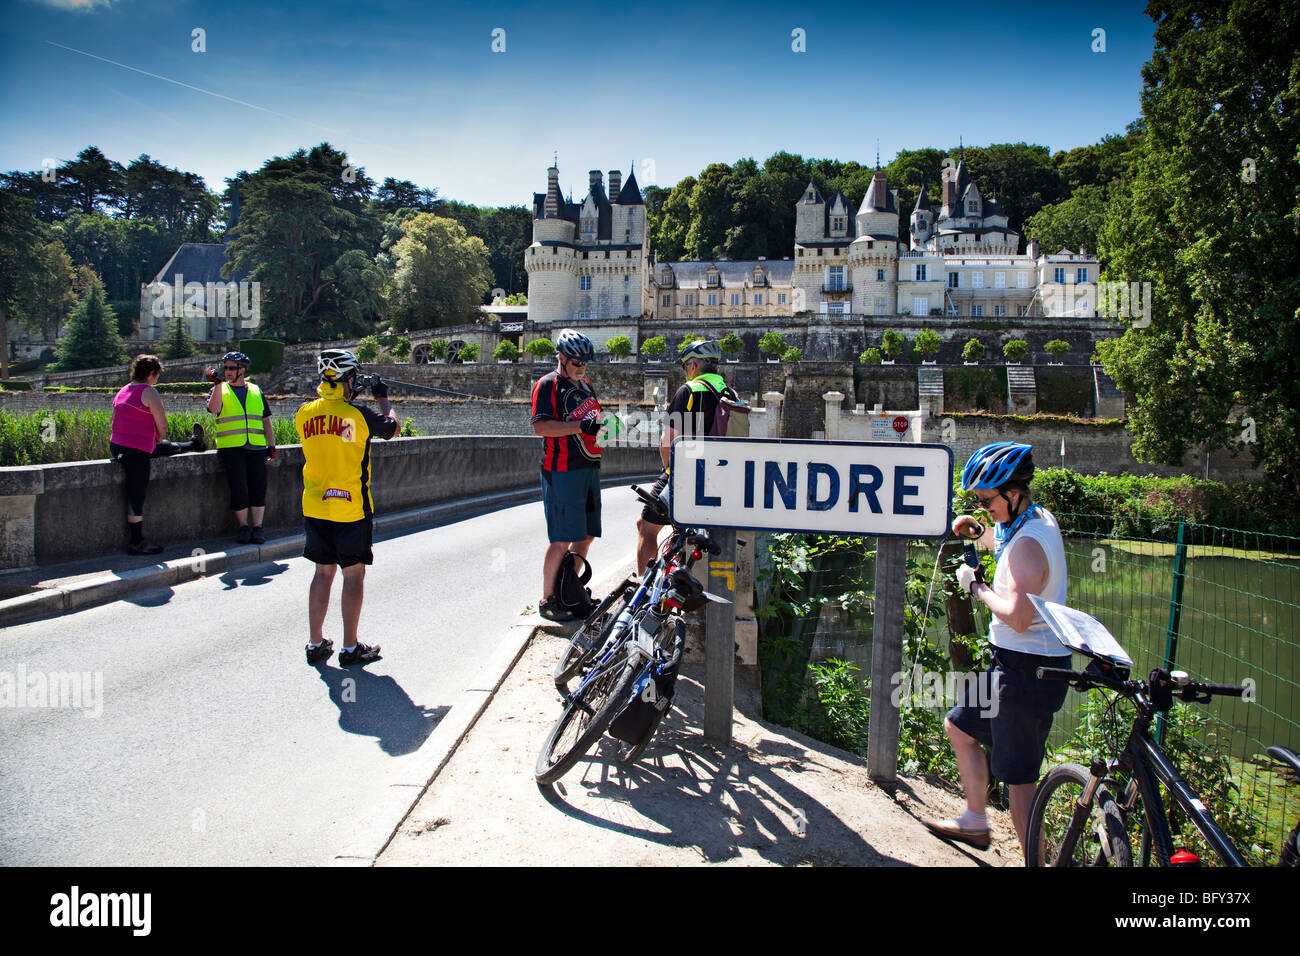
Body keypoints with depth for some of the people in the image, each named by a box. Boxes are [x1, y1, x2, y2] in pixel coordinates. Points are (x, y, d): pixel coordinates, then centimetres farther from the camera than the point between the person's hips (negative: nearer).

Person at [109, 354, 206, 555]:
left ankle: (194, 444, 62)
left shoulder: (123, 391, 13)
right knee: (136, 497, -2)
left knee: (166, 447, 34)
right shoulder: (149, 392, -13)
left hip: (117, 446, 9)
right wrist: (159, 438, 10)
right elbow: (162, 425, -13)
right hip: (137, 452, -9)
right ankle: (136, 543, 5)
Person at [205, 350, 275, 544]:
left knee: (258, 486, -7)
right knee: (239, 487, -12)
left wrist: (271, 445, 11)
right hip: (230, 447, -2)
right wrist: (218, 383, -13)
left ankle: (257, 527, 0)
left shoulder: (256, 392, 18)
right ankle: (243, 526, 3)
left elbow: (266, 421, 21)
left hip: (256, 448, 2)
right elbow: (213, 409, -11)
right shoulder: (219, 390, 11)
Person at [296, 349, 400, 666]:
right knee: (353, 574, 5)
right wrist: (383, 398, 20)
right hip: (351, 508, -5)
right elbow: (392, 428, 5)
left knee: (323, 572, 15)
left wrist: (329, 397, 24)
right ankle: (350, 647, 10)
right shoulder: (359, 415, -13)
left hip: (314, 506, 5)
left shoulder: (304, 414, -1)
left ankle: (316, 643, 20)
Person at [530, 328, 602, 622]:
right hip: (562, 471, -8)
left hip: (589, 468, 8)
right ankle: (547, 600, 2)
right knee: (562, 539, -7)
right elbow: (540, 426, -16)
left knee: (587, 534, 11)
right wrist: (581, 426, -24)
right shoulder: (548, 385, -6)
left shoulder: (585, 385, 19)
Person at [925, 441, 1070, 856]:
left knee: (1018, 778, -4)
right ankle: (975, 822, 37)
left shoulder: (1028, 544, -24)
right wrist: (977, 530, 8)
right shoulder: (1040, 519, 7)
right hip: (1022, 663, 11)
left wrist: (976, 585, -18)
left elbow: (1017, 616, -33)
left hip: (1027, 670, -11)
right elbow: (1001, 540, 29)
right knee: (960, 726, 23)